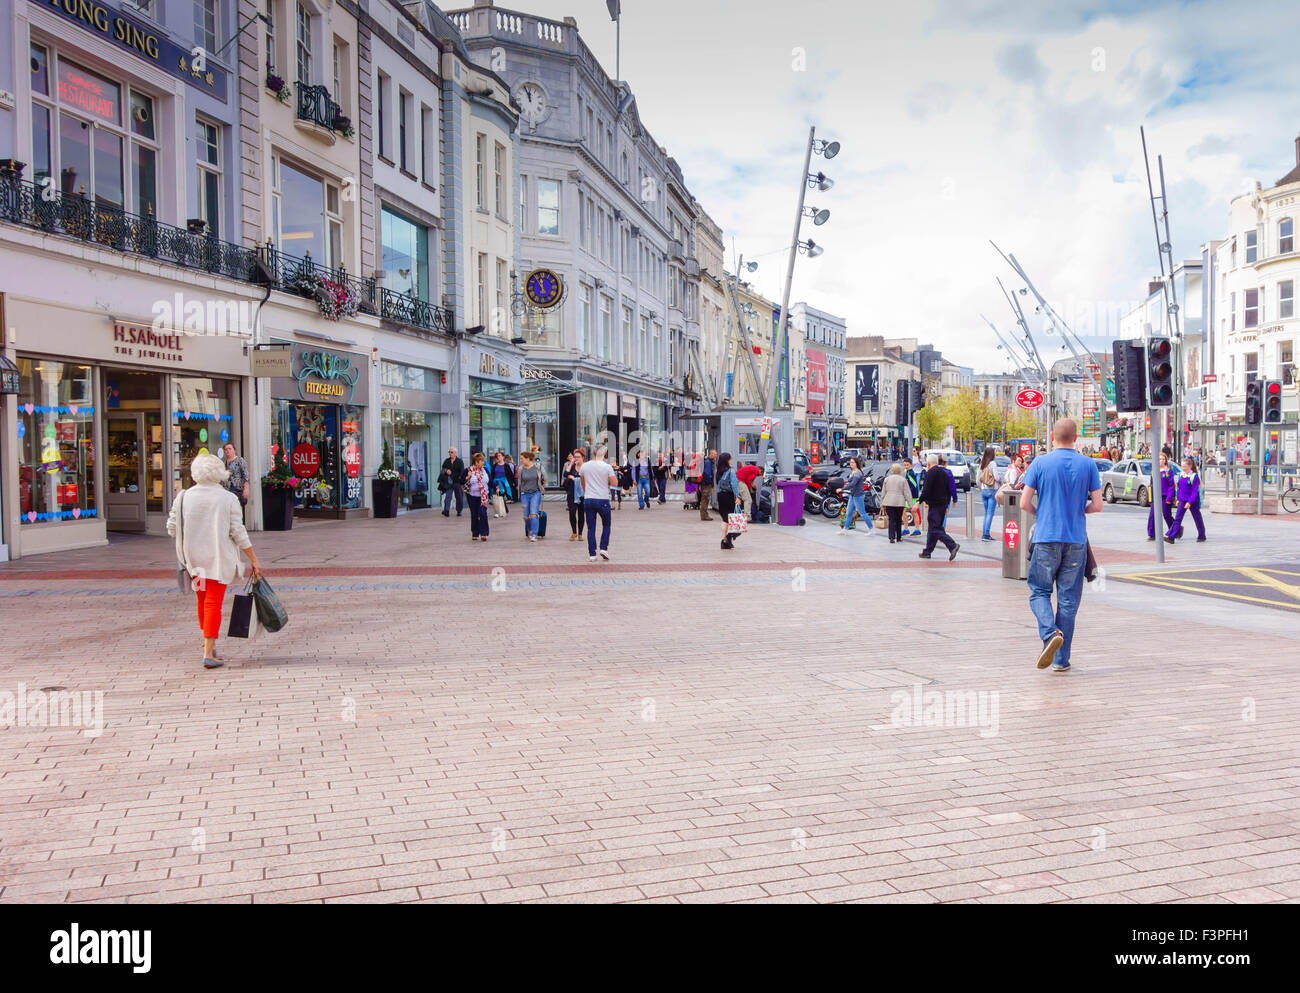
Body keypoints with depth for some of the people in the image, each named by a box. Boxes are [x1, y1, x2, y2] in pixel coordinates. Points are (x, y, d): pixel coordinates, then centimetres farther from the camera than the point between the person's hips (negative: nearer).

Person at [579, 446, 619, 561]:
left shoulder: (584, 466, 3)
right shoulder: (607, 467, -8)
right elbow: (615, 483, -9)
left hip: (588, 500, 2)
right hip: (603, 500, -2)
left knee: (591, 528, 6)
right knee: (606, 525, 16)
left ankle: (592, 554, 4)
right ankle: (604, 548, 2)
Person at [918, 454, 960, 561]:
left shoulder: (931, 472, -10)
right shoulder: (944, 472, 17)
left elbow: (926, 490, -19)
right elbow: (949, 491, 20)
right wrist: (946, 506, 23)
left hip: (934, 505, -9)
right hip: (943, 504, 9)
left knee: (935, 529, -10)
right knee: (932, 528, 14)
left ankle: (952, 546, -25)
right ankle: (927, 552, 20)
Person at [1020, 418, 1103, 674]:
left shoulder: (1040, 463, -3)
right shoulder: (1088, 465, 2)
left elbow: (1025, 503, -5)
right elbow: (1097, 505, 1)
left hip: (1046, 538, -2)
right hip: (1076, 540, 2)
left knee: (1039, 591, 10)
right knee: (1068, 599, 7)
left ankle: (1050, 633, -17)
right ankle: (1061, 659, 10)